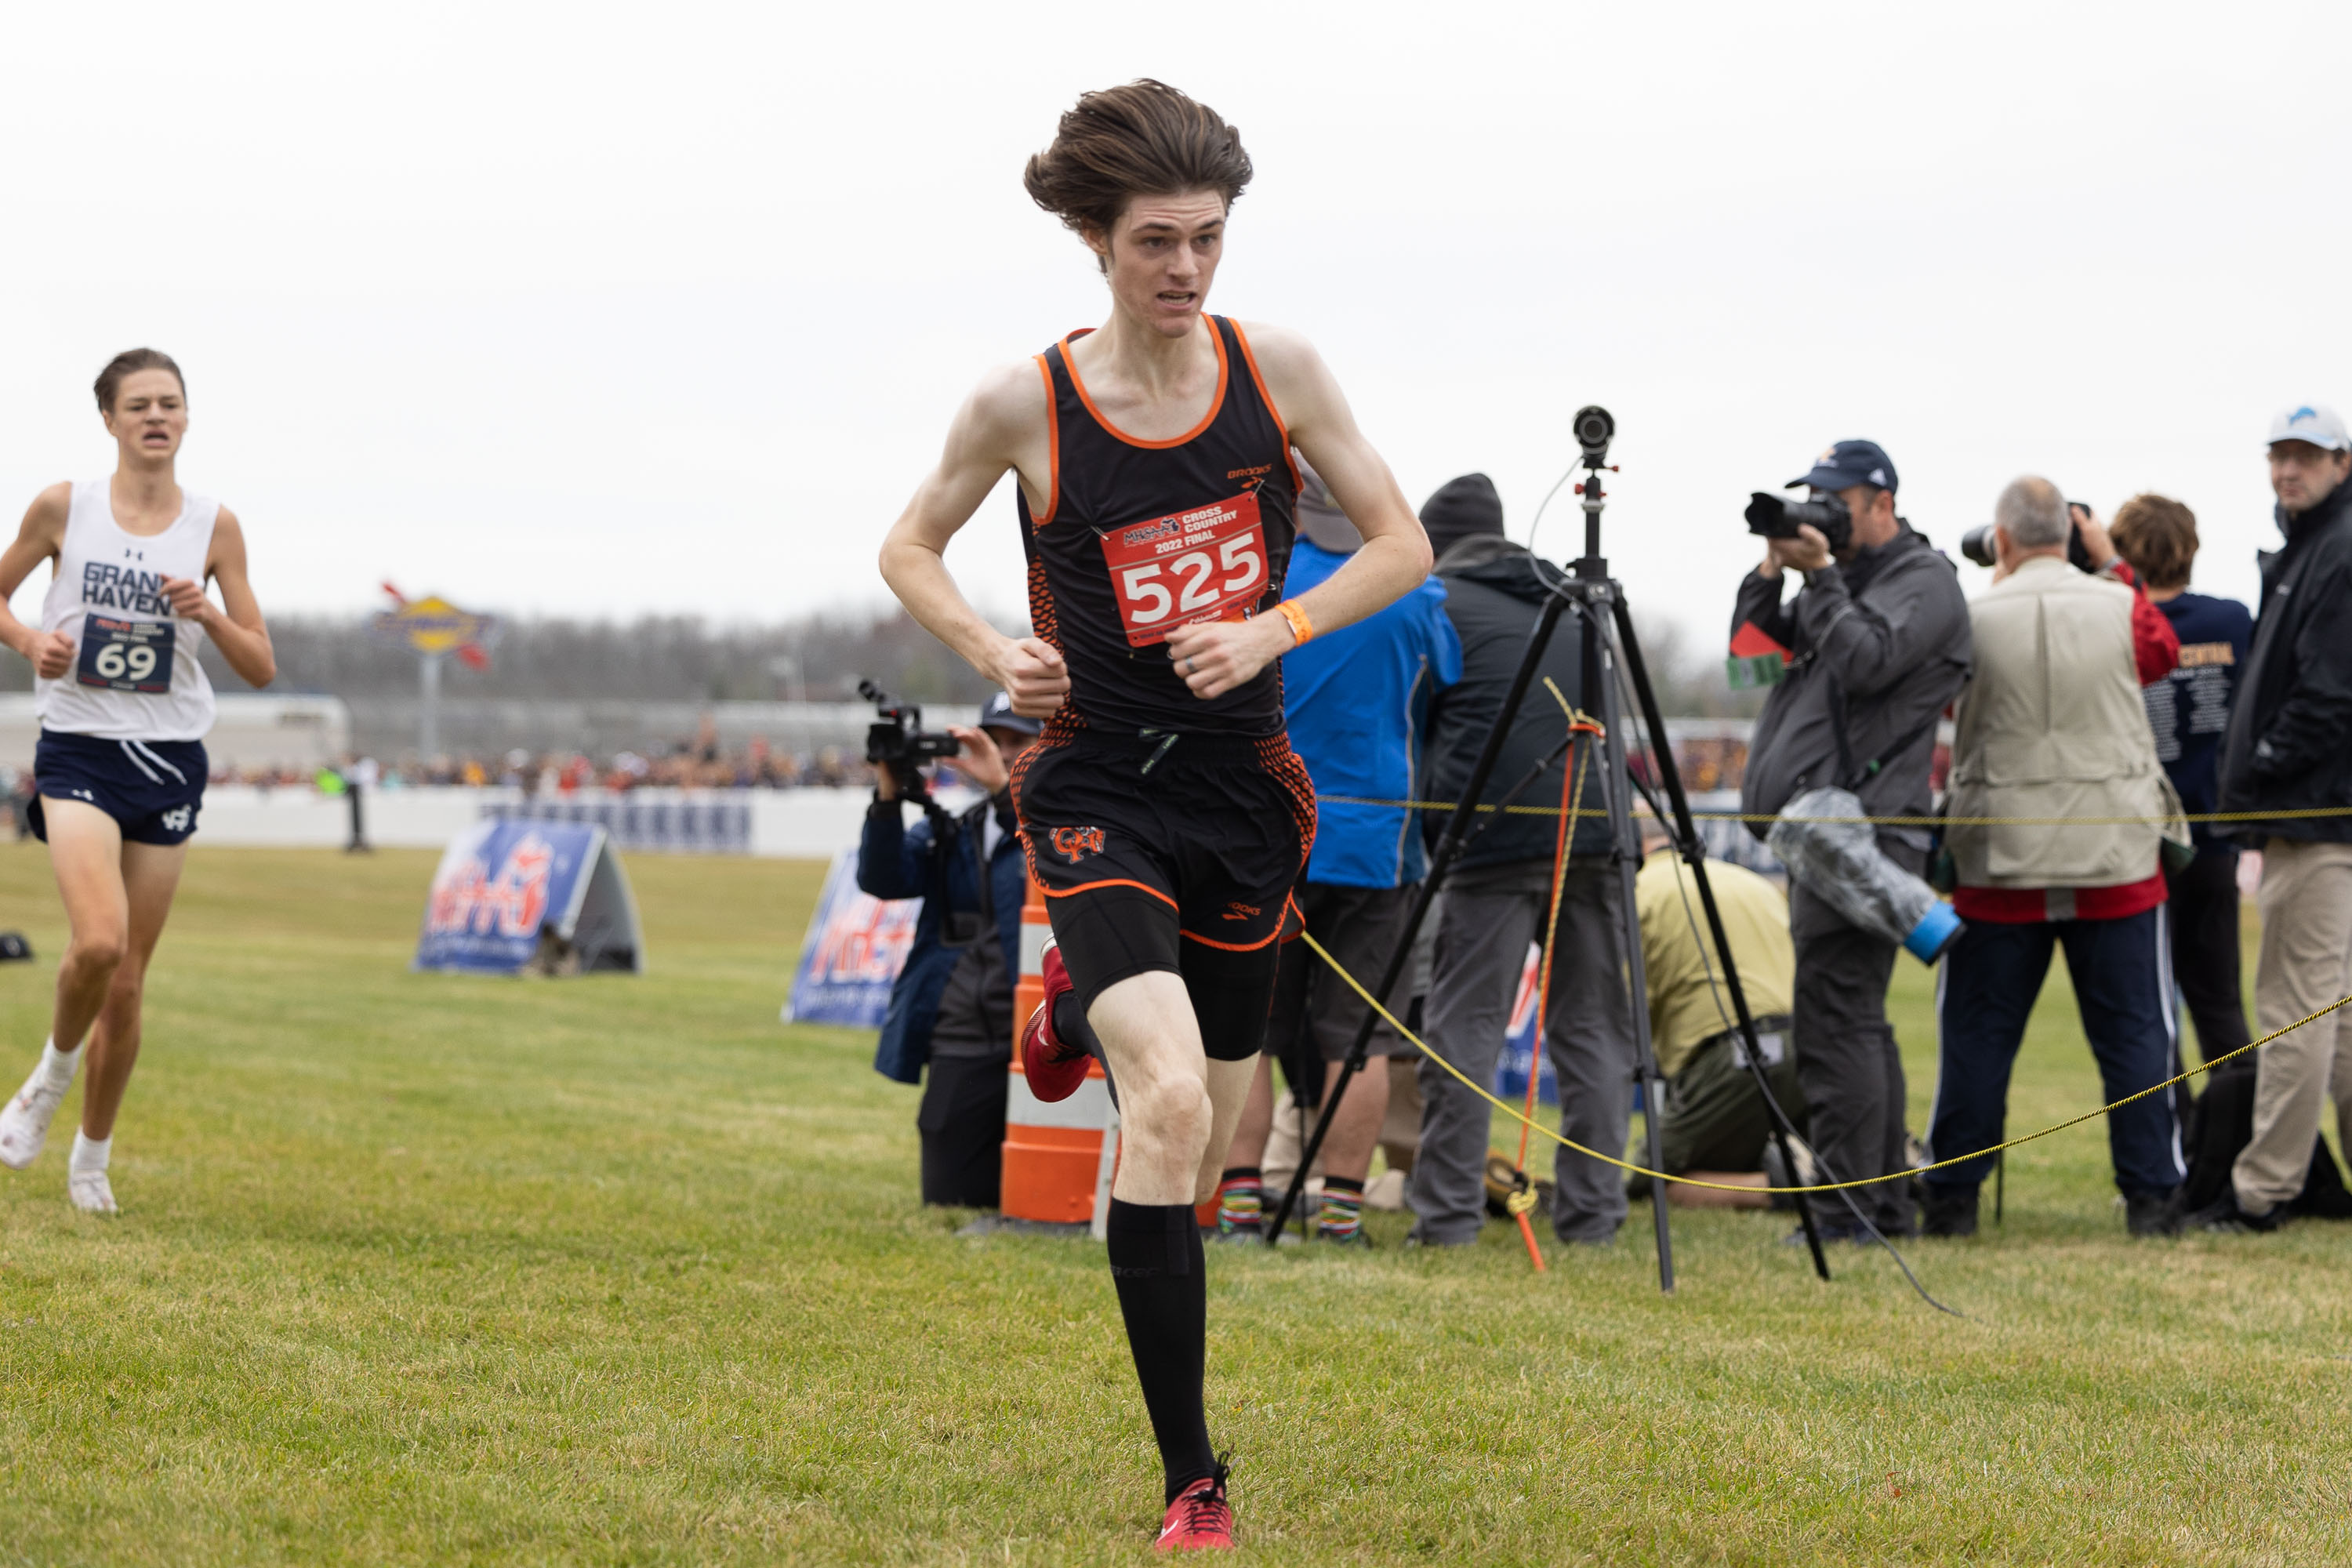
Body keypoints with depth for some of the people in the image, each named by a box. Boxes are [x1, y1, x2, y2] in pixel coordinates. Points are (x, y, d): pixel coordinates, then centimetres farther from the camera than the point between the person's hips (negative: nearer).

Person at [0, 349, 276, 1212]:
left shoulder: (213, 526, 1)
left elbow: (262, 666, 4)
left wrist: (208, 614, -15)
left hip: (169, 760, 2)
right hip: (79, 750, -2)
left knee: (128, 979, 6)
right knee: (98, 942, -25)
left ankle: (92, 1155, 24)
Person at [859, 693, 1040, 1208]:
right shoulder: (951, 832, 16)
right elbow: (882, 879, 1)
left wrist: (1003, 785, -26)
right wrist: (888, 797, -14)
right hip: (961, 1048, 4)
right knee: (951, 1198, 4)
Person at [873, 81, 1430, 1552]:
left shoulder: (1276, 368, -2)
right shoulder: (1026, 404, -7)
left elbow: (1402, 546, 4)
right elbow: (910, 550, 9)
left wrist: (1271, 630, -11)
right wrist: (996, 652, -10)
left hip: (1246, 789, 4)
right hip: (1101, 788, -4)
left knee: (1201, 1154, 13)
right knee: (1170, 1106, -24)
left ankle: (1080, 1005, 50)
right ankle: (1192, 1483, -17)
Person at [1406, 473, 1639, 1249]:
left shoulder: (1436, 603, 8)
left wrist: (1429, 827, 22)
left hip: (1495, 836, -5)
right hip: (1596, 835, 5)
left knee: (1464, 1029, -3)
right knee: (1593, 1031, 8)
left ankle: (1447, 1212, -7)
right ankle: (1591, 1212, 6)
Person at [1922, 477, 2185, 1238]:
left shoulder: (1972, 621, -7)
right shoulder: (2118, 608, -4)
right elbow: (2163, 653, 18)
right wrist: (2114, 567, 26)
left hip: (2003, 859, 0)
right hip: (2117, 856, 0)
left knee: (1978, 1032, 8)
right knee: (2132, 1031, 6)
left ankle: (1952, 1198, 11)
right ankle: (2153, 1197, 6)